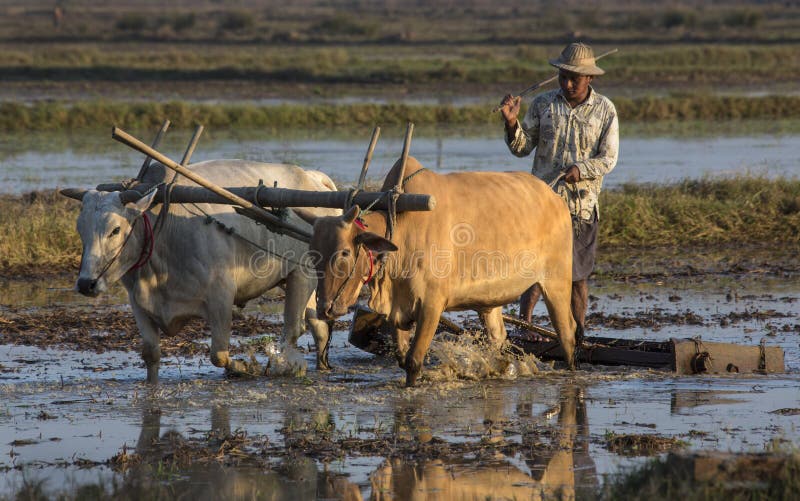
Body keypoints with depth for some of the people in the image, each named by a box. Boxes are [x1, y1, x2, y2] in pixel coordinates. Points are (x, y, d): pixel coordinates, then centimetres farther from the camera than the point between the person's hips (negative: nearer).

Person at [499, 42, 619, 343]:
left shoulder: (604, 110, 3)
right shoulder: (543, 104, 5)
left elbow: (608, 159, -2)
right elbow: (522, 148, 5)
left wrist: (581, 168, -20)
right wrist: (512, 123, -14)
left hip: (582, 204, 1)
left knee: (577, 276, 7)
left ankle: (577, 338, 17)